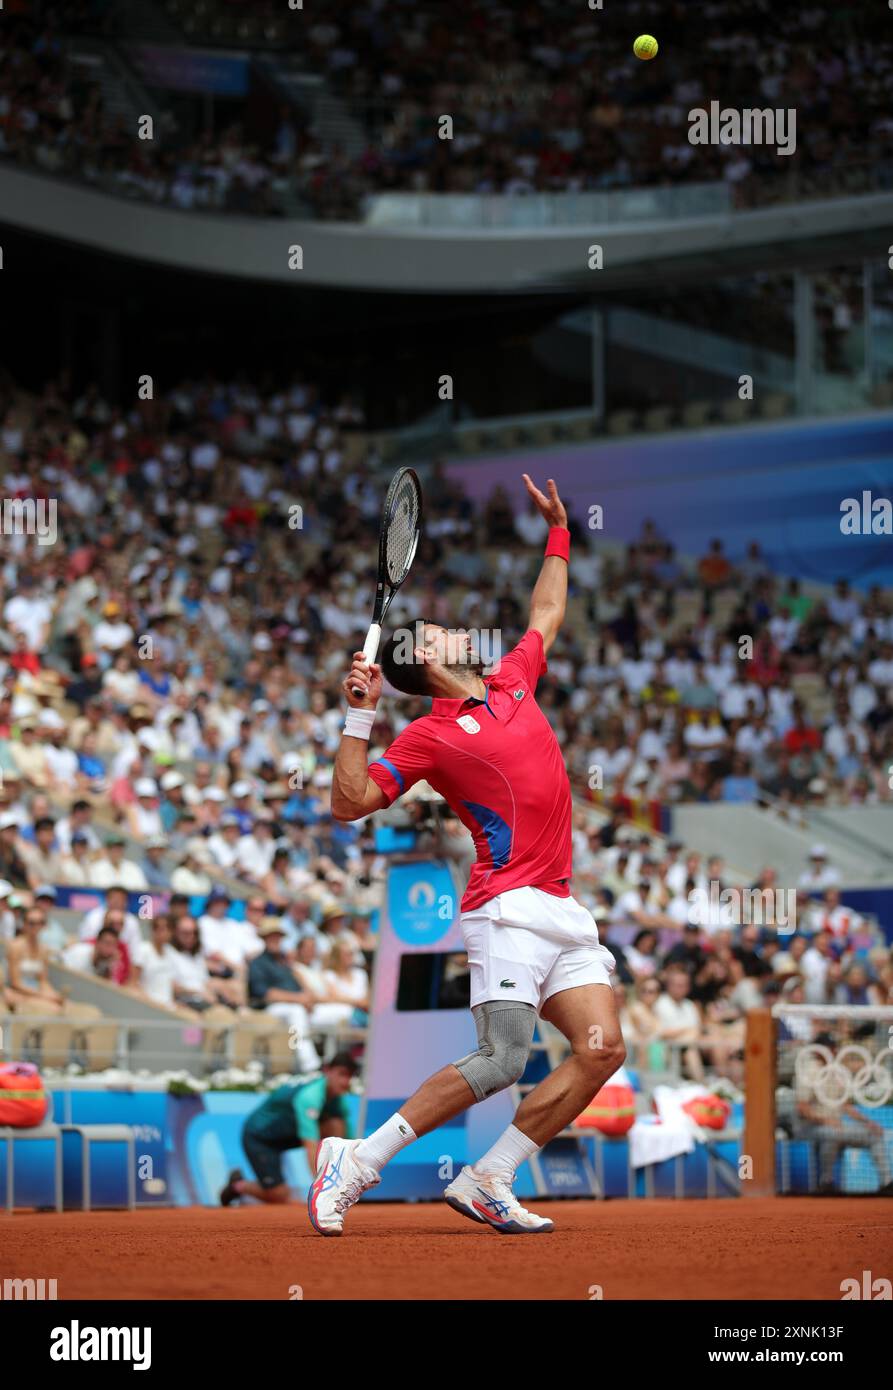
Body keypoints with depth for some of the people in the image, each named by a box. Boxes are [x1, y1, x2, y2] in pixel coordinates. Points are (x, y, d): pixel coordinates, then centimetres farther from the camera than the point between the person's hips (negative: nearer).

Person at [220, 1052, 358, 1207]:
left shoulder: (337, 1096, -9)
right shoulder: (310, 1095, -35)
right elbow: (311, 1145, -43)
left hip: (287, 1133, 7)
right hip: (258, 1136, -7)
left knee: (336, 1125, -16)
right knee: (279, 1197, -14)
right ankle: (238, 1185, 15)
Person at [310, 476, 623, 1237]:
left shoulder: (513, 682, 19)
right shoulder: (430, 735, -1)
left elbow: (547, 616, 37)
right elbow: (349, 802, -7)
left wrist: (558, 532, 40)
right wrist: (358, 717, -12)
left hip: (561, 909, 7)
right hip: (508, 908, -7)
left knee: (602, 1050, -8)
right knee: (501, 1062, -19)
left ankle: (486, 1182, -4)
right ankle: (357, 1161, -11)